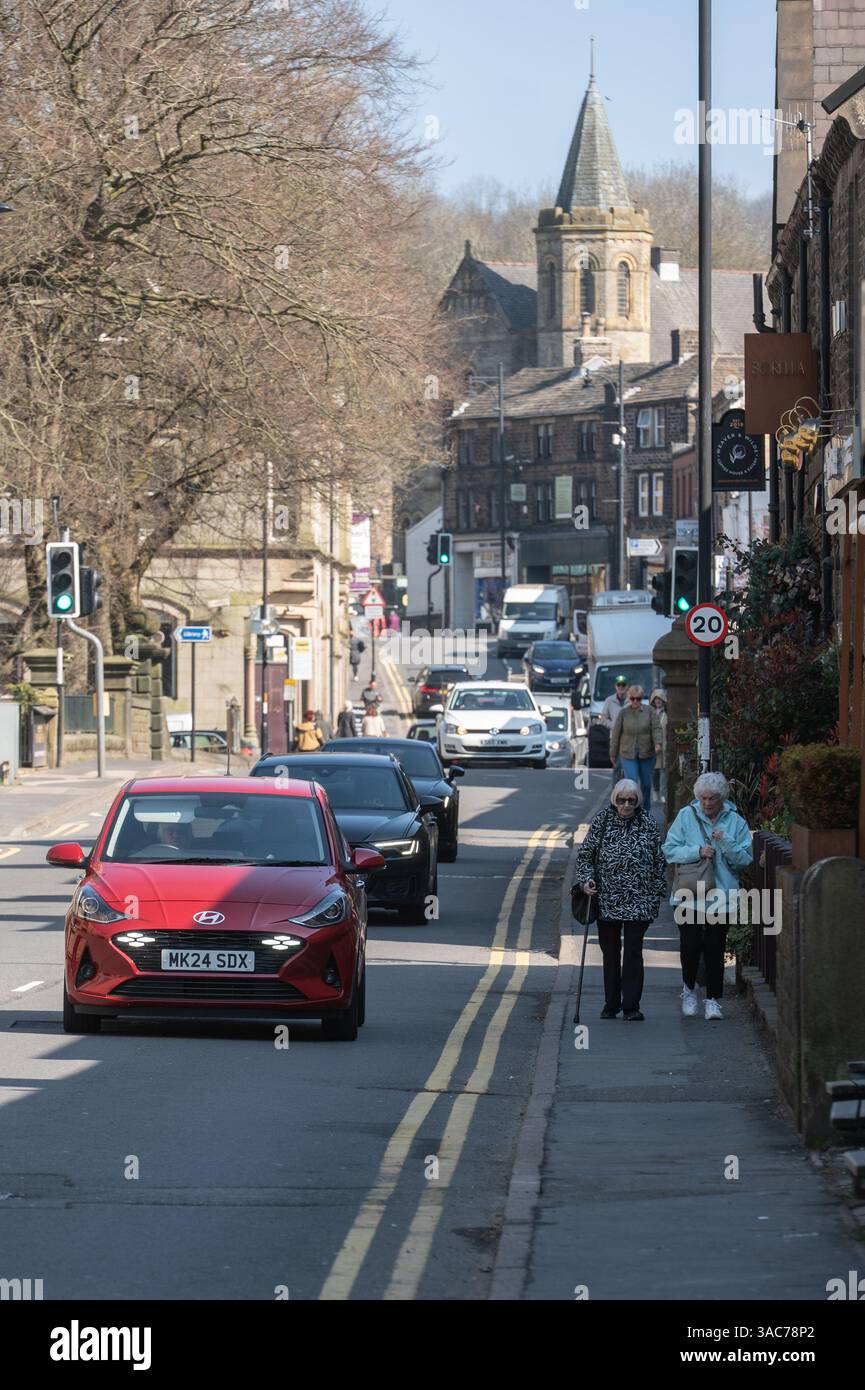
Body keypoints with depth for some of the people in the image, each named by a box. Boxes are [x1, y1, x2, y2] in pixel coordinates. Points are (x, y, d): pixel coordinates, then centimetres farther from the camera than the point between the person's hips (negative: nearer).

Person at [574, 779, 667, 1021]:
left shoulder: (647, 823, 2)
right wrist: (586, 878, -11)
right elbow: (585, 854, 6)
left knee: (633, 952, -6)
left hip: (638, 901, -1)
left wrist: (657, 894, 6)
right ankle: (611, 1003, 21)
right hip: (607, 899, 1)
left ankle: (631, 1006, -3)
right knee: (610, 952, 10)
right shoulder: (602, 821, 1)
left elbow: (659, 860, 8)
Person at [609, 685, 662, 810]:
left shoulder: (650, 712, 3)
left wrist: (658, 743, -23)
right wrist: (613, 754, 7)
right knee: (632, 783, -13)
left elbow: (656, 728, -4)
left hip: (646, 753, 1)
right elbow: (616, 734, 6)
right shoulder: (623, 713, 2)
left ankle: (645, 810, 27)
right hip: (628, 754, -1)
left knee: (646, 783, 9)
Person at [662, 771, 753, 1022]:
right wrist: (697, 851, -13)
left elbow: (745, 860, 0)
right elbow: (670, 850, -1)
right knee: (690, 945, -4)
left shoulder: (735, 822, 3)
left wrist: (726, 844, -15)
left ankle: (713, 999, 12)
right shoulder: (686, 816, 3)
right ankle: (690, 988, 21)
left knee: (715, 948, 2)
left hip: (720, 895, 0)